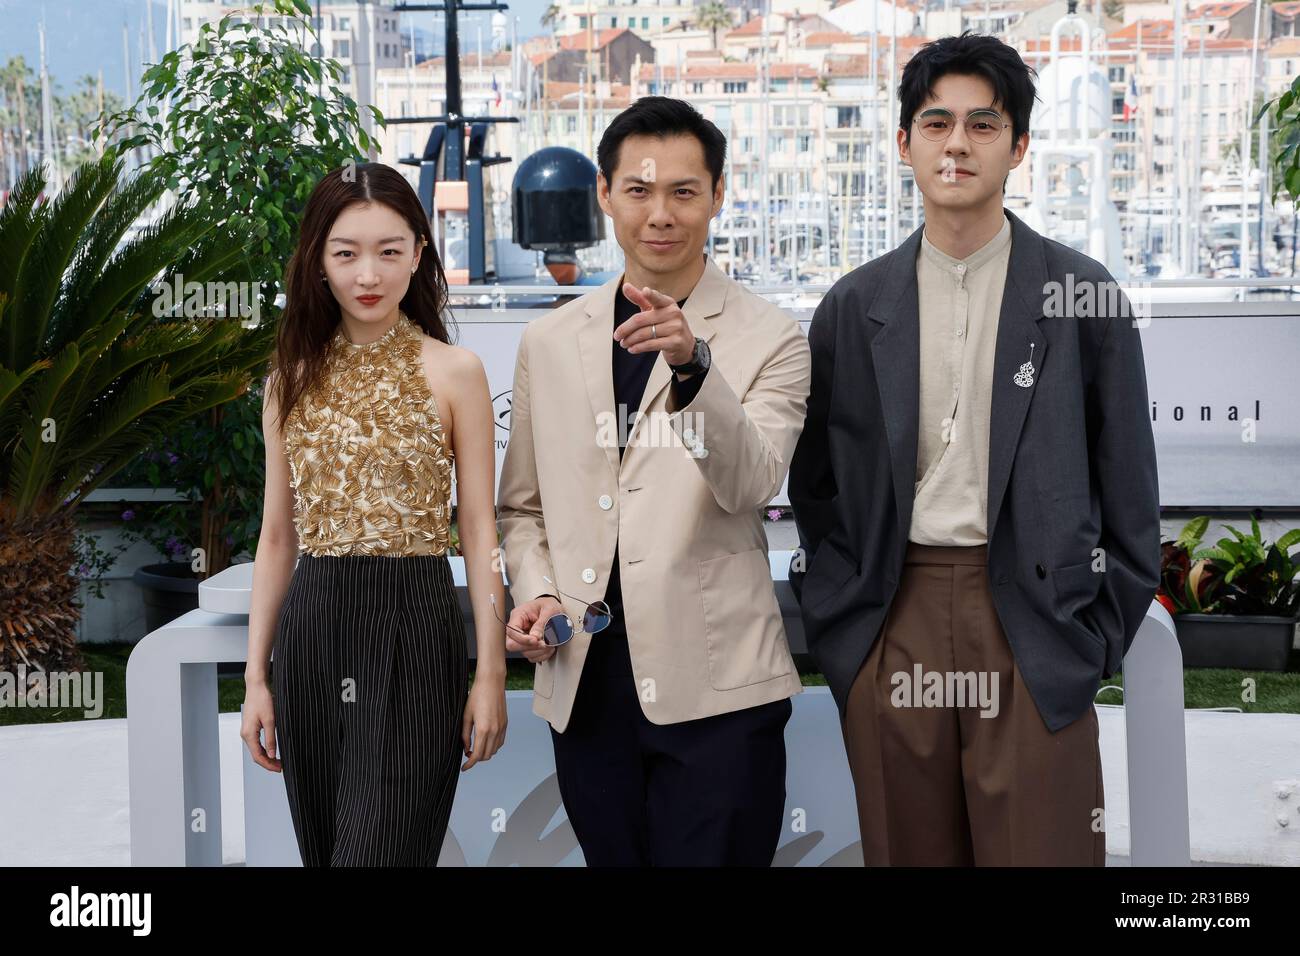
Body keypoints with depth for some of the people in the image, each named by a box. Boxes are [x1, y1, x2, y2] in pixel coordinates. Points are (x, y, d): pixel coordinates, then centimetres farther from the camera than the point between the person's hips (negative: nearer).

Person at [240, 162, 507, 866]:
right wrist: (256, 677, 8)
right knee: (322, 849, 12)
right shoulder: (292, 378, 9)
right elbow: (278, 537, 11)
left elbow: (478, 530, -2)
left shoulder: (453, 371, -1)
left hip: (413, 627, -4)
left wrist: (490, 674, -6)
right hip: (310, 631, 4)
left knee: (382, 848, -7)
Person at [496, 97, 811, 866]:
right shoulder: (549, 343, 11)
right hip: (585, 686, 4)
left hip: (713, 687, -4)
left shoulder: (769, 340, -2)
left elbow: (749, 484, -19)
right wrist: (534, 592, 0)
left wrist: (691, 362, -32)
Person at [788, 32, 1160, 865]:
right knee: (907, 850, 9)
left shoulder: (1083, 297, 1)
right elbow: (815, 485, 13)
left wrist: (1099, 638, -2)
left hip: (1033, 622, -2)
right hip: (891, 629, 2)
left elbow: (1128, 488, 3)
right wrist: (834, 620, 4)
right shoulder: (853, 307, 7)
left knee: (1043, 847, -2)